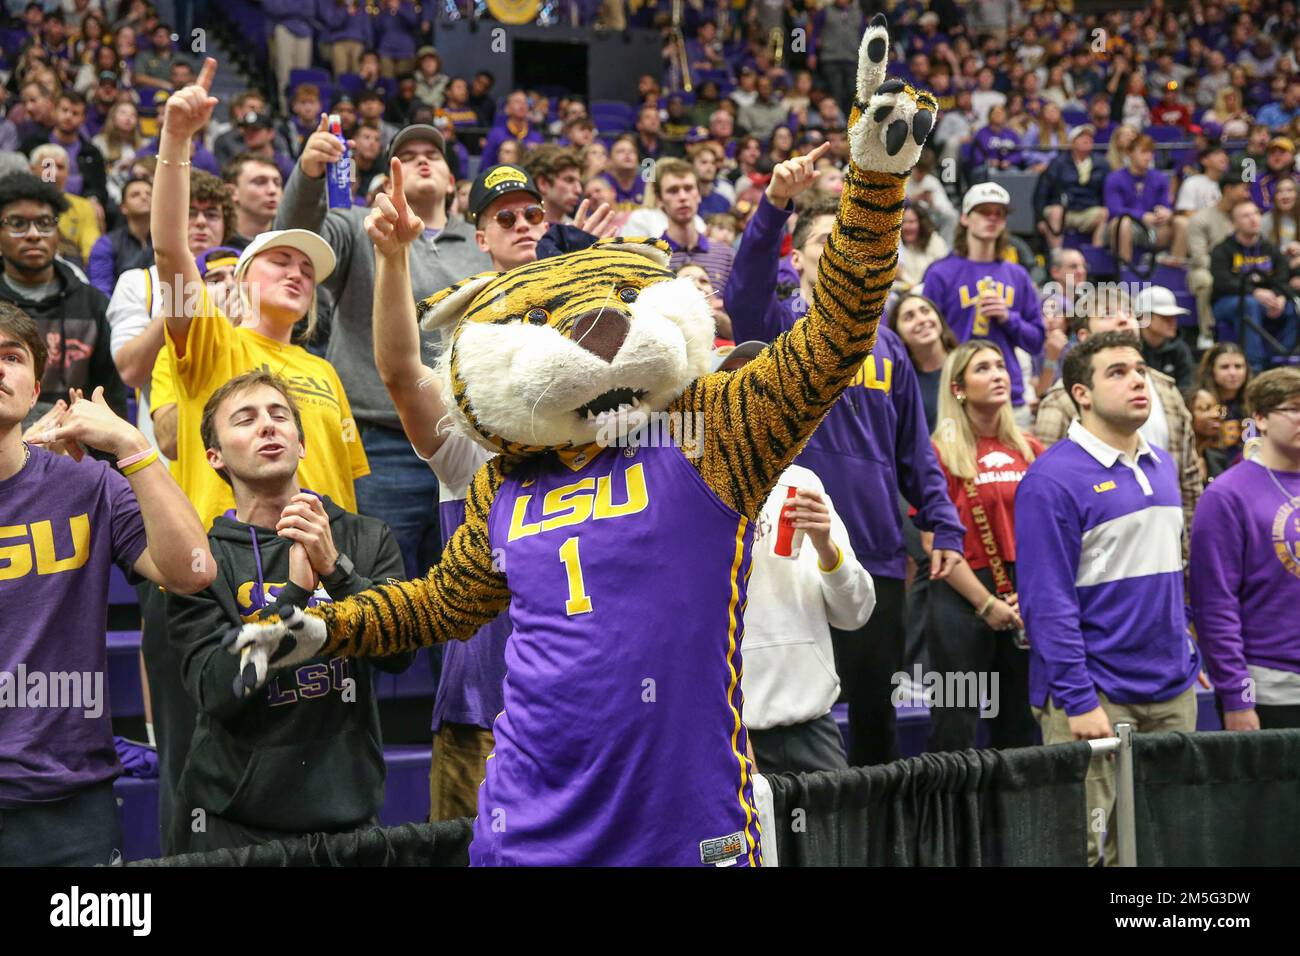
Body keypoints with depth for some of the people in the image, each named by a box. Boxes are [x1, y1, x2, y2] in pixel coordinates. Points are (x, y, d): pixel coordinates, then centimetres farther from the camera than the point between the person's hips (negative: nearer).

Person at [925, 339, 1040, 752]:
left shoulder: (1030, 450, 10)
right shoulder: (942, 453, -4)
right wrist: (987, 603, -11)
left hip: (1027, 602, 5)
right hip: (964, 598, -5)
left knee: (1021, 732, 9)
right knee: (955, 732, -2)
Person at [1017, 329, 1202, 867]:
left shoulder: (1160, 466, 13)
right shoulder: (1053, 479, -12)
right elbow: (1047, 603, -15)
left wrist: (1189, 661, 15)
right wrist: (1080, 701, -19)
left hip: (1173, 693, 7)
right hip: (1097, 697, -7)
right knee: (1087, 846, -4)